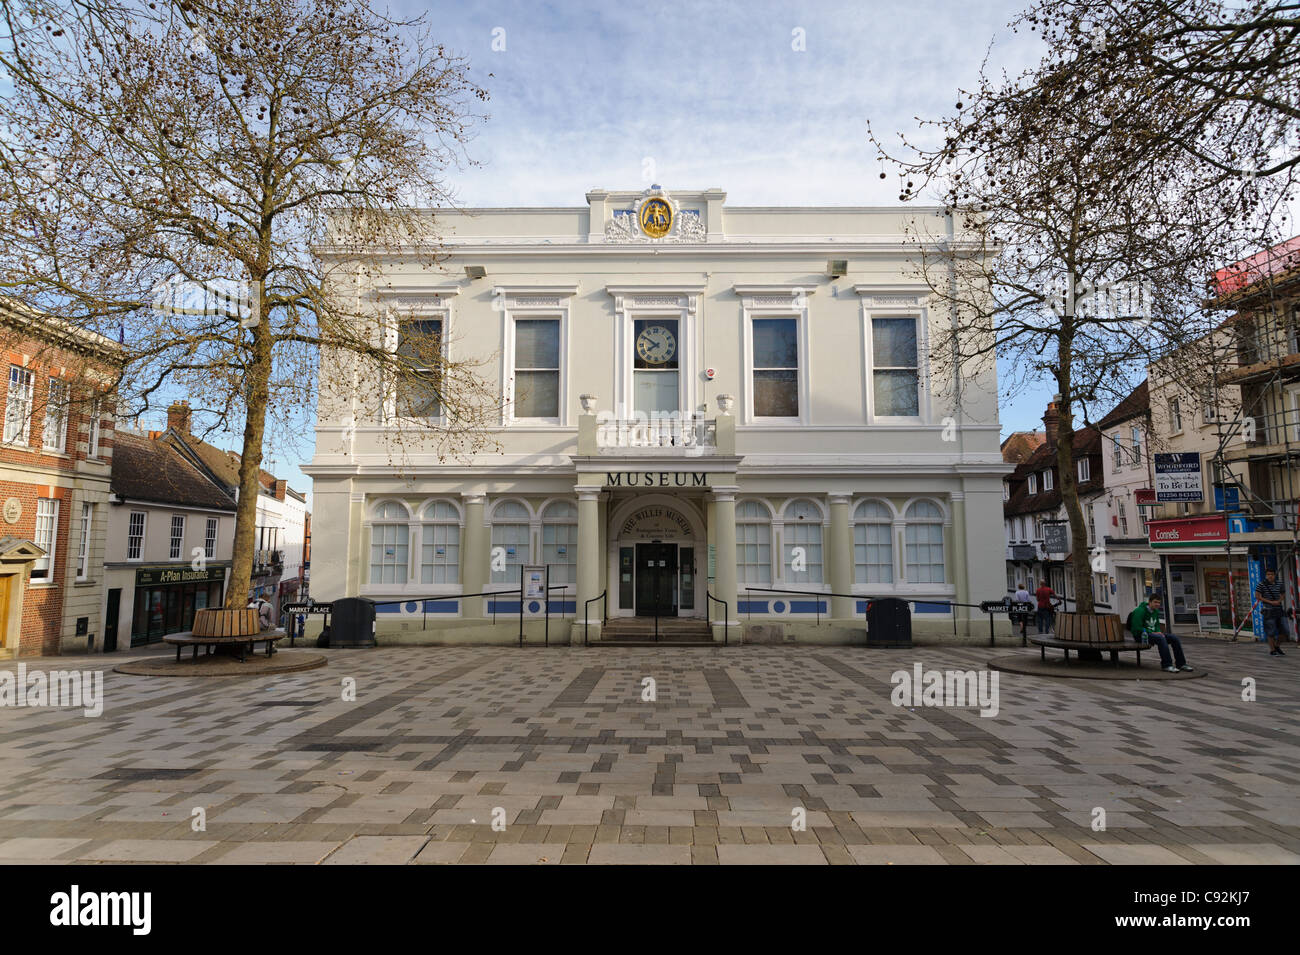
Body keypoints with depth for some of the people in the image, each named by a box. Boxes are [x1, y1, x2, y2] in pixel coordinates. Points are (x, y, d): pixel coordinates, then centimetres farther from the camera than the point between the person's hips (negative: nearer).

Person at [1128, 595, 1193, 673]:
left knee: (1174, 637, -10)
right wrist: (1152, 633, -21)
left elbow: (1157, 625, 23)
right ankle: (1166, 665, -31)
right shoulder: (1140, 611, -15)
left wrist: (1159, 632, -1)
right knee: (1160, 638, -35)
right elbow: (1137, 628, -20)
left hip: (1153, 633, 9)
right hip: (1141, 635, -9)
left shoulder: (1156, 612, 13)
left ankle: (1181, 664, -6)